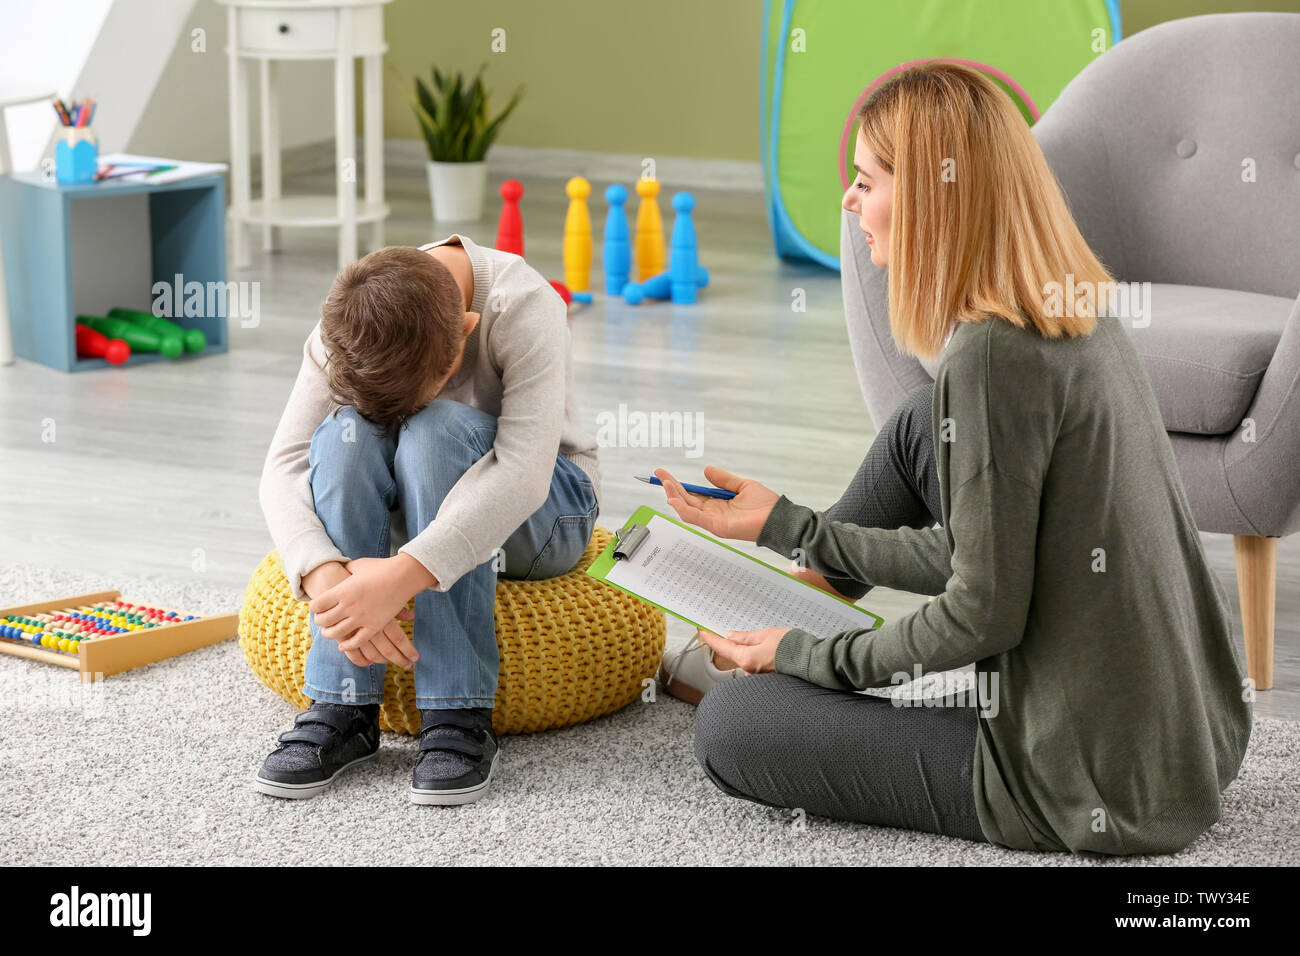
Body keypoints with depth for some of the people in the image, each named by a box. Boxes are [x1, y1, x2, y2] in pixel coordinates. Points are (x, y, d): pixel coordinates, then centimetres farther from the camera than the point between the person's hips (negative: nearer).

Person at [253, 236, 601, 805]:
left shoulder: (524, 307, -28)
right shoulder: (346, 322, -17)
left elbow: (525, 472, -39)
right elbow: (285, 465, -24)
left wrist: (404, 576, -50)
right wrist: (325, 576, -44)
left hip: (542, 512, -3)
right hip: (422, 516, 3)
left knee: (437, 430, -35)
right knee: (344, 431, -29)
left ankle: (459, 716, -34)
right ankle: (343, 709, -28)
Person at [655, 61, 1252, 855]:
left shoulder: (992, 355, -23)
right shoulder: (1085, 320, 5)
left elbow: (985, 612, -19)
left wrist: (809, 655, -4)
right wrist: (787, 525, 15)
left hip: (1098, 789, -9)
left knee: (729, 727, -1)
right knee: (923, 431, 19)